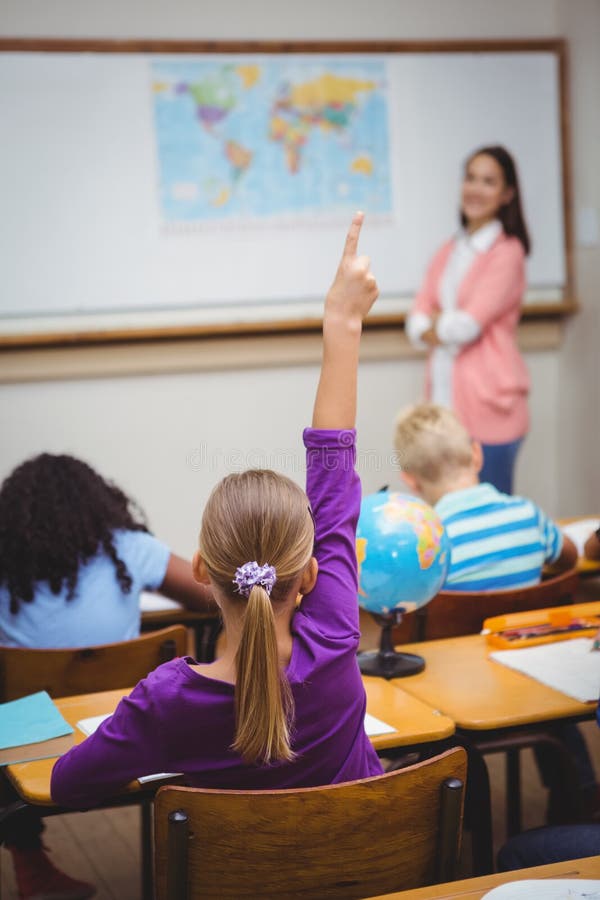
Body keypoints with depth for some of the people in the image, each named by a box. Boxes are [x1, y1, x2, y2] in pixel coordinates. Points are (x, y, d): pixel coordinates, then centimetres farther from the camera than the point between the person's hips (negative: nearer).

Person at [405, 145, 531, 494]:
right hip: (447, 403, 6)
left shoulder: (507, 252, -7)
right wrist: (450, 327, -10)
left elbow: (470, 323, -13)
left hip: (489, 404, -6)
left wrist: (435, 325, 5)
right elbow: (417, 324, 8)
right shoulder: (448, 252, 15)